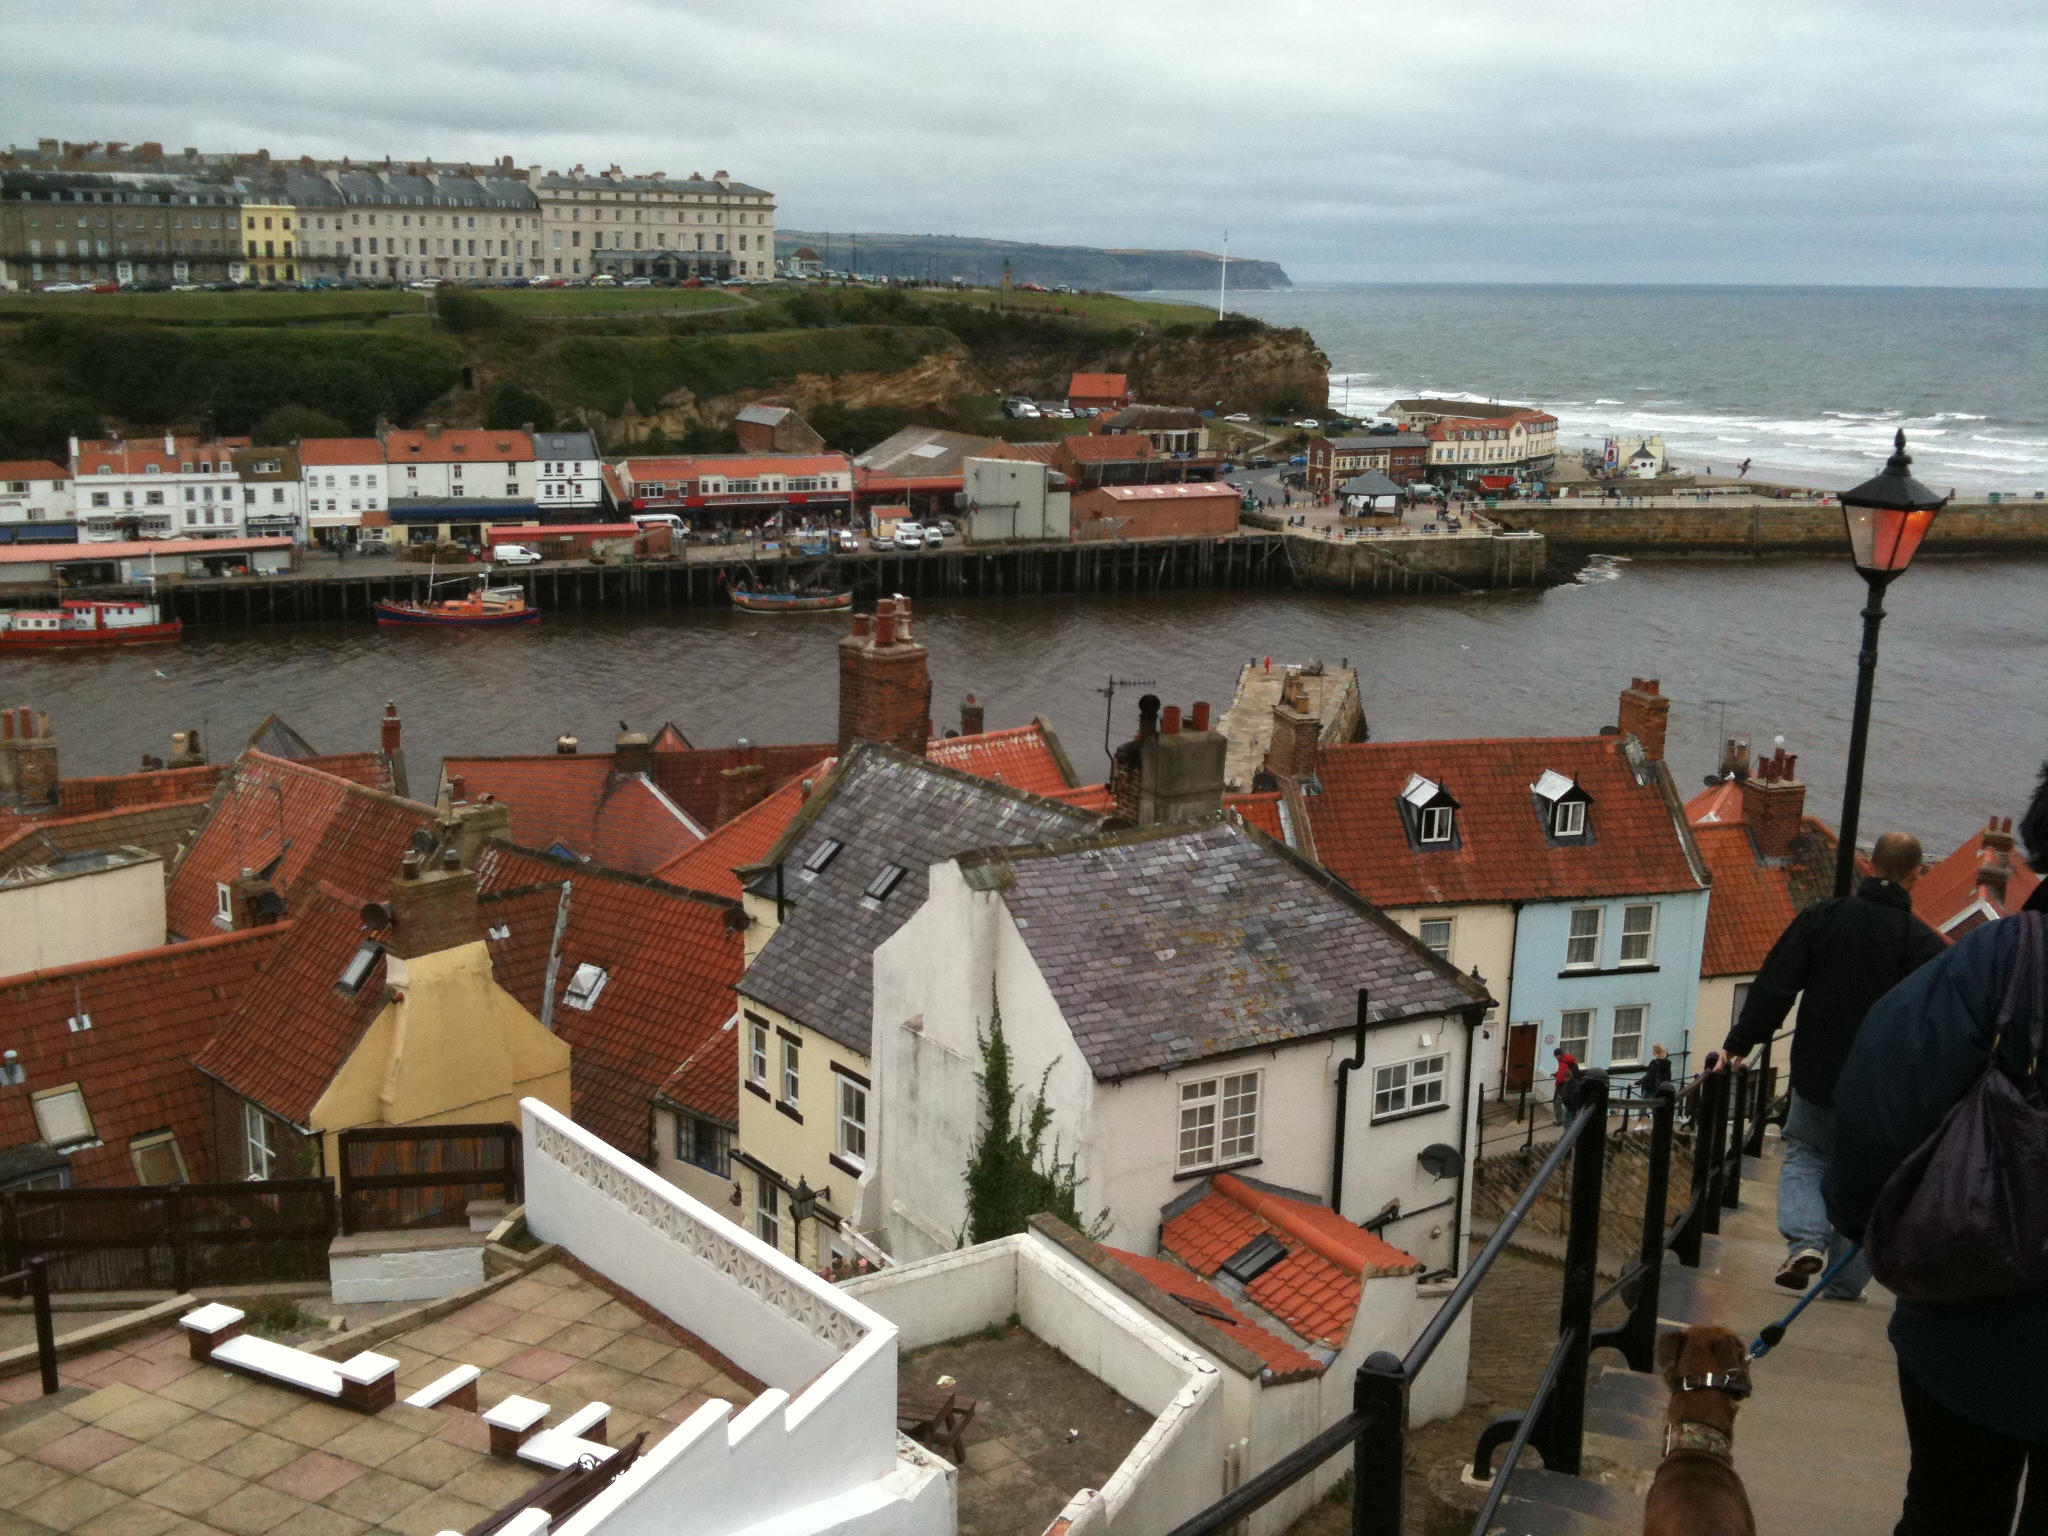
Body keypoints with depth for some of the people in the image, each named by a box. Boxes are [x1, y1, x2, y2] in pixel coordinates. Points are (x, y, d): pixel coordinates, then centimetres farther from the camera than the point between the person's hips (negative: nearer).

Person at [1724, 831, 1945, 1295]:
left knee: (1804, 1153, 20)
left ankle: (1805, 1238, -4)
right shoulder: (1923, 943, -9)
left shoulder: (1822, 917, -6)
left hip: (1818, 1076, 0)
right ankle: (1845, 1283, 15)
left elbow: (1773, 987, -6)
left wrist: (1740, 1042, 0)